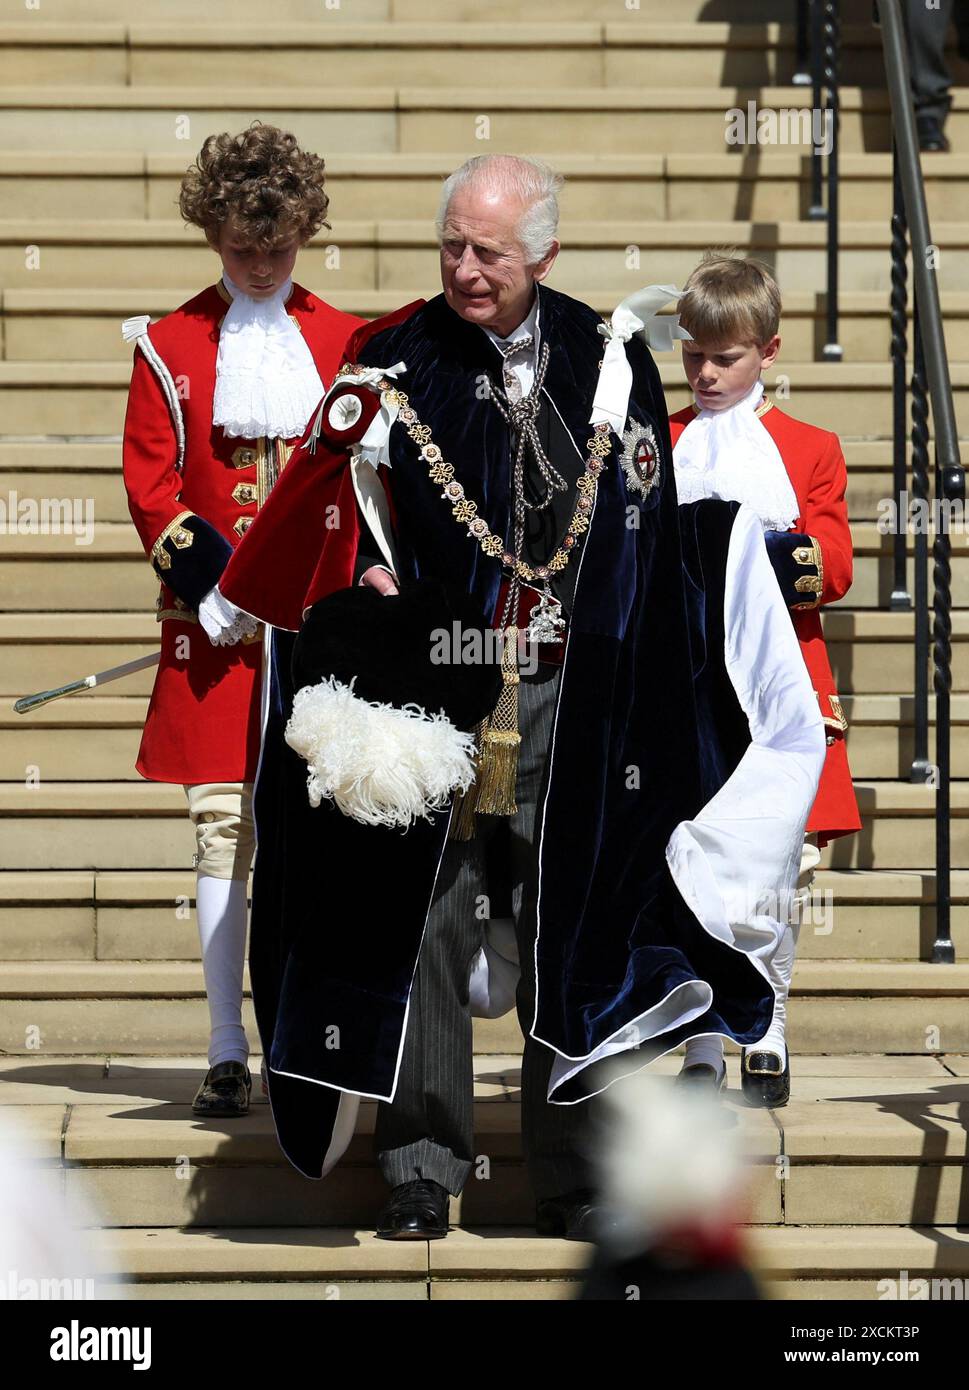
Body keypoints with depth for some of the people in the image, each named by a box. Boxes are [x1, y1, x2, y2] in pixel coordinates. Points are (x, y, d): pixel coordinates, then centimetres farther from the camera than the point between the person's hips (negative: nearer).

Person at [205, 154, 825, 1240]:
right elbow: (335, 531, 3)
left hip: (570, 707, 1)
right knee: (426, 937, -1)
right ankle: (423, 1169, 7)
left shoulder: (608, 363, 6)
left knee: (571, 940, 4)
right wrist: (365, 593, -15)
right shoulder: (392, 365, 0)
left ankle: (574, 1182, 12)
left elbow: (654, 530, 12)